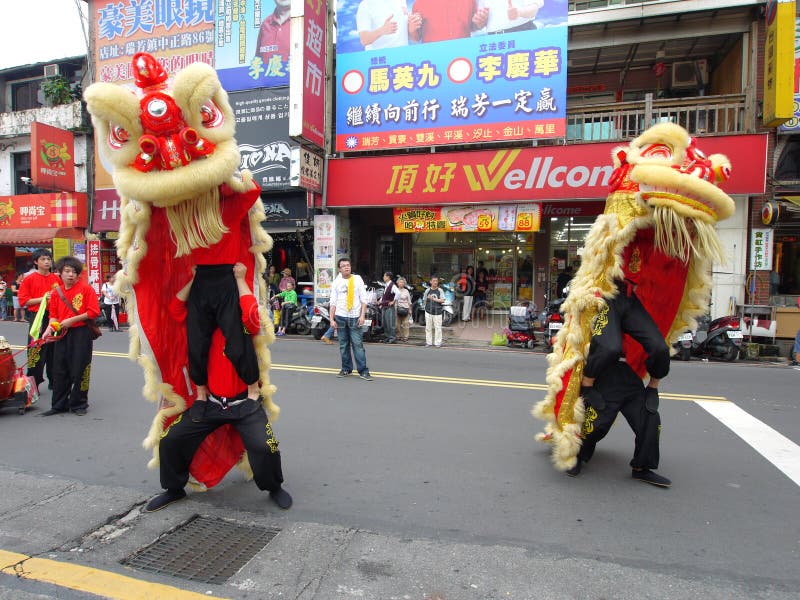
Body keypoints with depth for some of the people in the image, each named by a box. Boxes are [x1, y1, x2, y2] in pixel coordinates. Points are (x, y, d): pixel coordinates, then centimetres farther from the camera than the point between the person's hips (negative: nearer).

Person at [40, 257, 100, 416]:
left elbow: (94, 312, -12)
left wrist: (72, 320, -15)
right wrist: (50, 327, -4)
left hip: (81, 333, -5)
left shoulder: (86, 289, -7)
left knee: (79, 370, 2)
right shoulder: (56, 292, 9)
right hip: (62, 334, 5)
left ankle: (78, 404, 15)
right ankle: (59, 405, 20)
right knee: (59, 370, 9)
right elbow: (54, 315, 14)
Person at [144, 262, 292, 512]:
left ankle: (274, 487, 10)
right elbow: (176, 308, 0)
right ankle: (174, 489, 33)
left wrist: (240, 279, -21)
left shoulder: (245, 325, -9)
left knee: (264, 446, -22)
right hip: (210, 403, 5)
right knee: (170, 440, 6)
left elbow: (252, 313, -32)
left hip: (244, 403, -5)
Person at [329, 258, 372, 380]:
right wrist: (332, 319, 1)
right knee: (343, 345, 8)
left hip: (355, 317, -2)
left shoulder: (357, 279, 4)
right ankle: (346, 369, 19)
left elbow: (364, 299, 3)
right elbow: (333, 302, 8)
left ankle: (363, 371, -3)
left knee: (358, 344, -6)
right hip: (340, 317, 2)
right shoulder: (336, 282, 9)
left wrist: (362, 315, -6)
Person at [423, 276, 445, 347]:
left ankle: (437, 342, 6)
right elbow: (424, 301, 14)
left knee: (438, 328, -2)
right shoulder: (427, 290, 7)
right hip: (428, 312, 2)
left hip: (437, 312, -2)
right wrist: (427, 307, 2)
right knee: (428, 328, 4)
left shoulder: (440, 290, 1)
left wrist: (433, 299, -17)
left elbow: (442, 300, -10)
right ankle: (428, 342, 13)